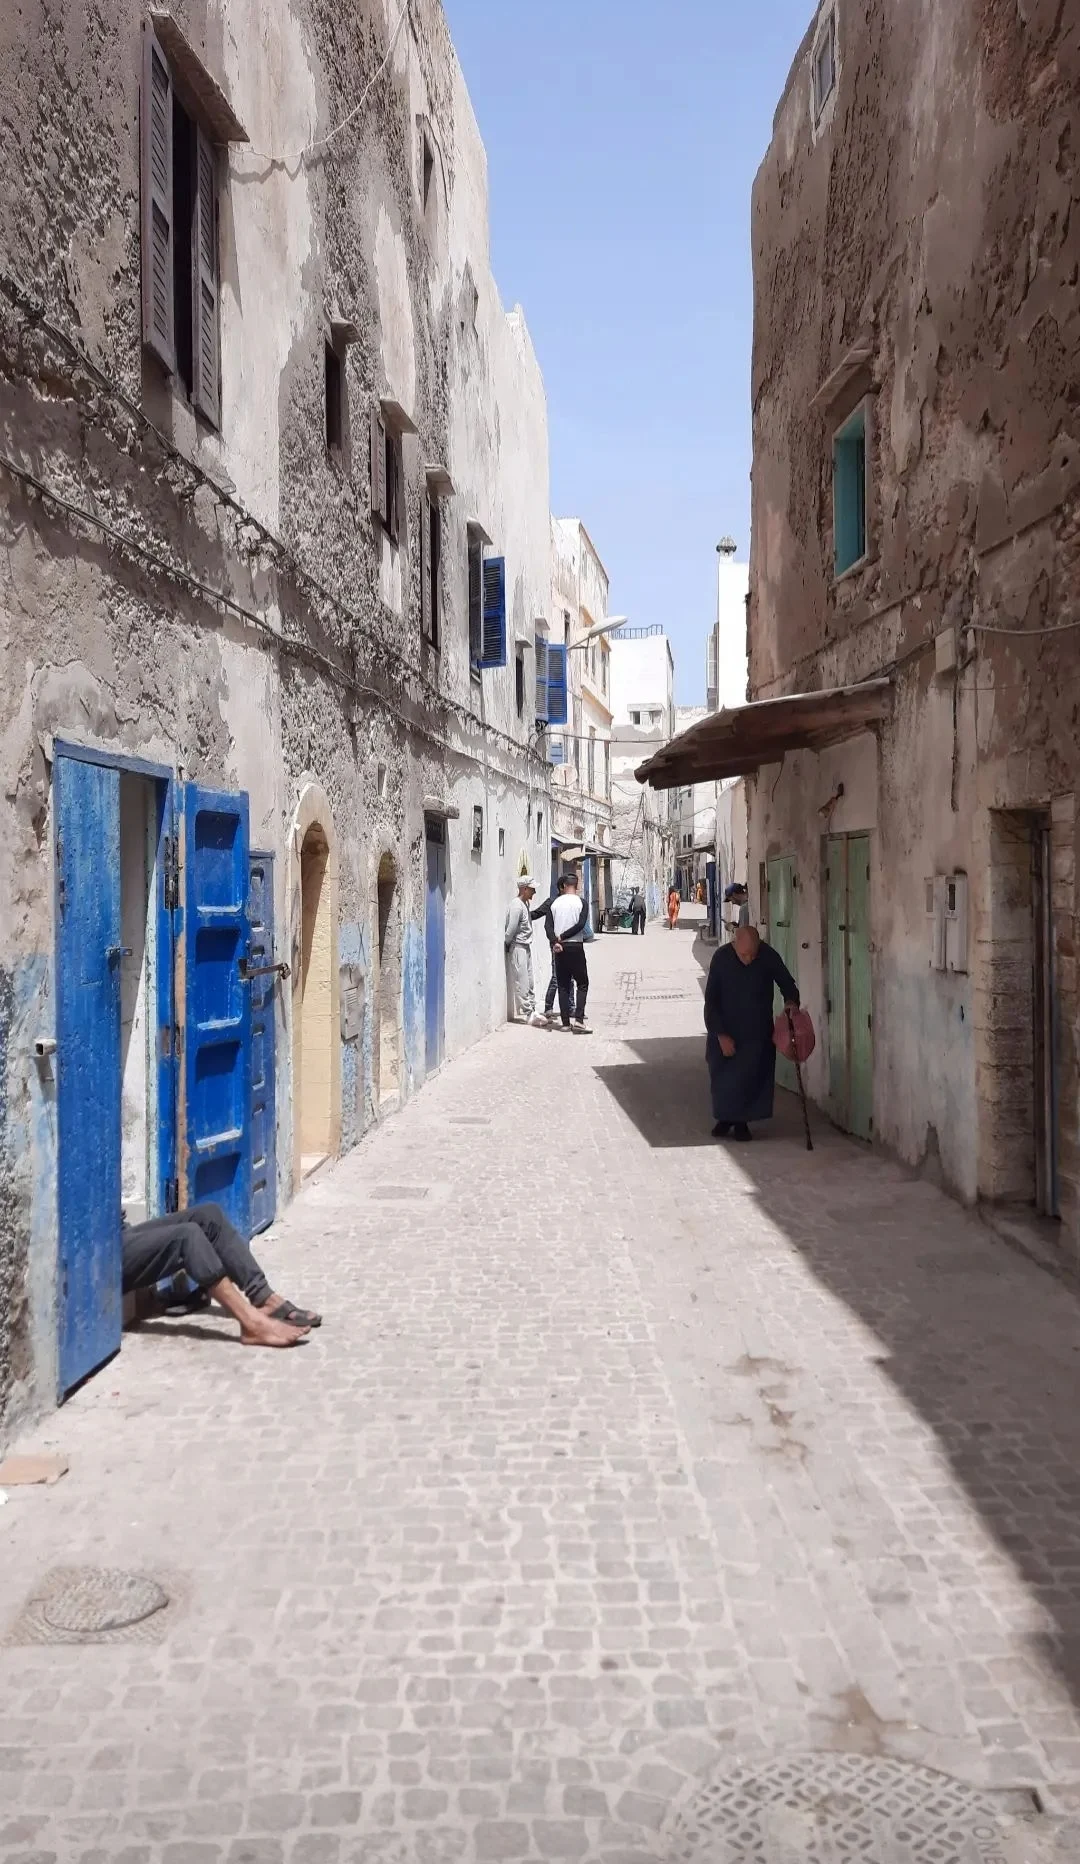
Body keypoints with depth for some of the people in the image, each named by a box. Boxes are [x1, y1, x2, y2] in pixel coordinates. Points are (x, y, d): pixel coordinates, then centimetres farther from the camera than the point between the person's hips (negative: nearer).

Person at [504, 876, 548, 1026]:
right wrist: (507, 944, -6)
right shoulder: (517, 906, -18)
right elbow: (511, 929, -20)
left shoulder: (526, 904, 11)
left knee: (529, 983, 12)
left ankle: (531, 1010, 18)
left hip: (526, 947, 9)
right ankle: (527, 1013, -2)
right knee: (522, 983, -5)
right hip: (518, 948, -9)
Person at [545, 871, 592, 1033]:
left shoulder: (554, 903, 6)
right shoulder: (581, 903, -3)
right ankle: (578, 1020, -12)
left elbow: (548, 925, -5)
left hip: (559, 948, 3)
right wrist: (563, 936, -7)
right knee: (582, 984, 3)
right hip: (575, 946, -3)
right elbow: (580, 925, -13)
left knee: (563, 985, 9)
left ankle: (565, 1022, 7)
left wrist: (555, 941, -15)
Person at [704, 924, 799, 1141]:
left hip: (757, 1031, 0)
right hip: (725, 1030, 0)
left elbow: (787, 983, 1)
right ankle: (724, 1118, 25)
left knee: (751, 1076, 0)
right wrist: (720, 1034, -16)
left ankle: (741, 1121, 17)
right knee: (722, 1076, 6)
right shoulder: (721, 957, -17)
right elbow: (710, 1001, -11)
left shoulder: (769, 956, -16)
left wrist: (791, 1001, -21)